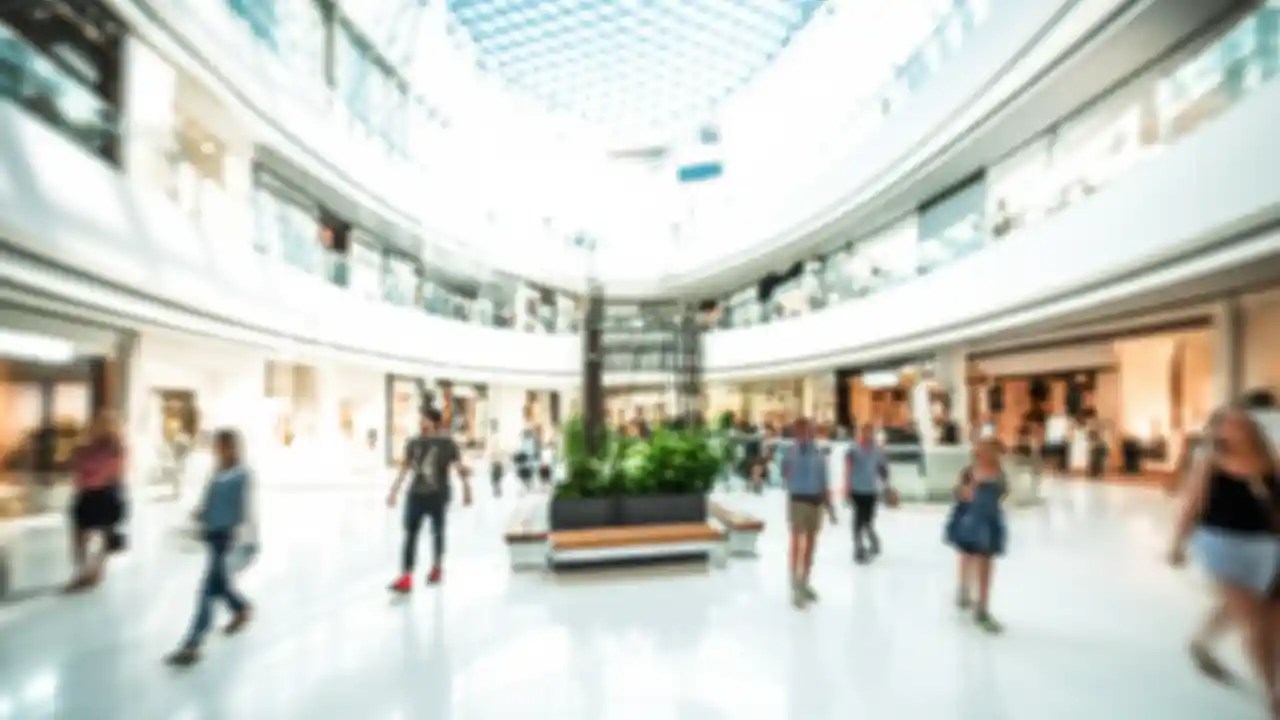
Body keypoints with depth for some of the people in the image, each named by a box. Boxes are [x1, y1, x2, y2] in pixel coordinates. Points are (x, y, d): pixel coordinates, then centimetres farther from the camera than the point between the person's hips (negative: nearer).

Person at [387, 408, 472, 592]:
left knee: (437, 531, 13)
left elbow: (459, 468, -6)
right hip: (416, 494, 3)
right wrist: (394, 491, 10)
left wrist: (466, 489, -6)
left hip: (438, 495, -3)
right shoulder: (413, 443, 4)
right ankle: (406, 577, 0)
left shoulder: (447, 443, -7)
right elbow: (404, 469, 11)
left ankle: (437, 567, 35)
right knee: (410, 533, -3)